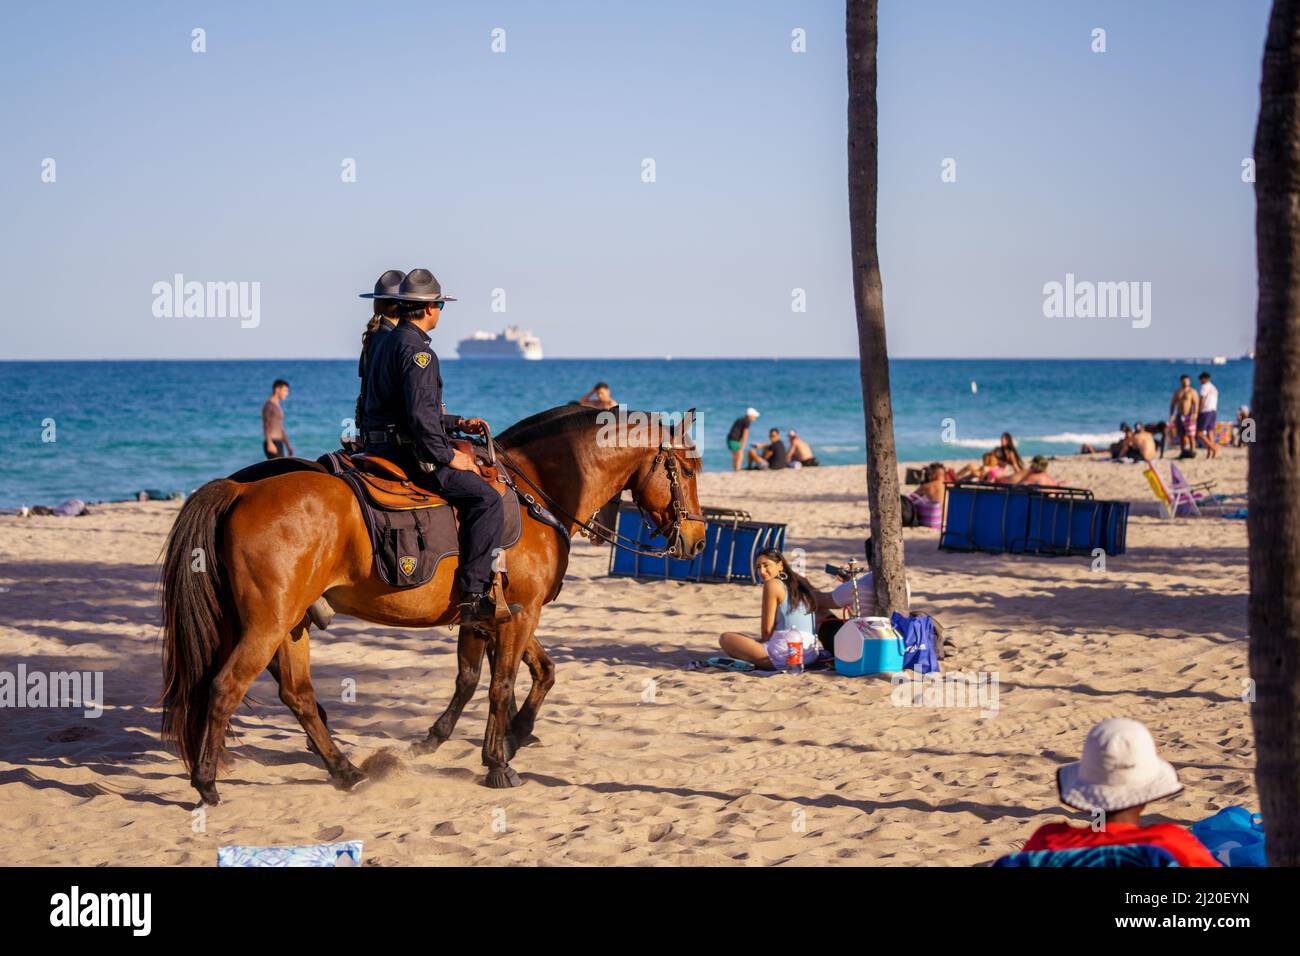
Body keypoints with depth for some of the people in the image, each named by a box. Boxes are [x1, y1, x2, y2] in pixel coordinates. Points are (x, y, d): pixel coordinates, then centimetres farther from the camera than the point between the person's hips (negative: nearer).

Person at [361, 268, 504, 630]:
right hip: (408, 453, -11)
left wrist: (457, 423, 23)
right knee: (485, 499, -17)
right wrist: (448, 456, -16)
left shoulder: (386, 342, 18)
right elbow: (420, 414, -25)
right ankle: (472, 596, -24)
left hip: (383, 447, 11)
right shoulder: (417, 350, -15)